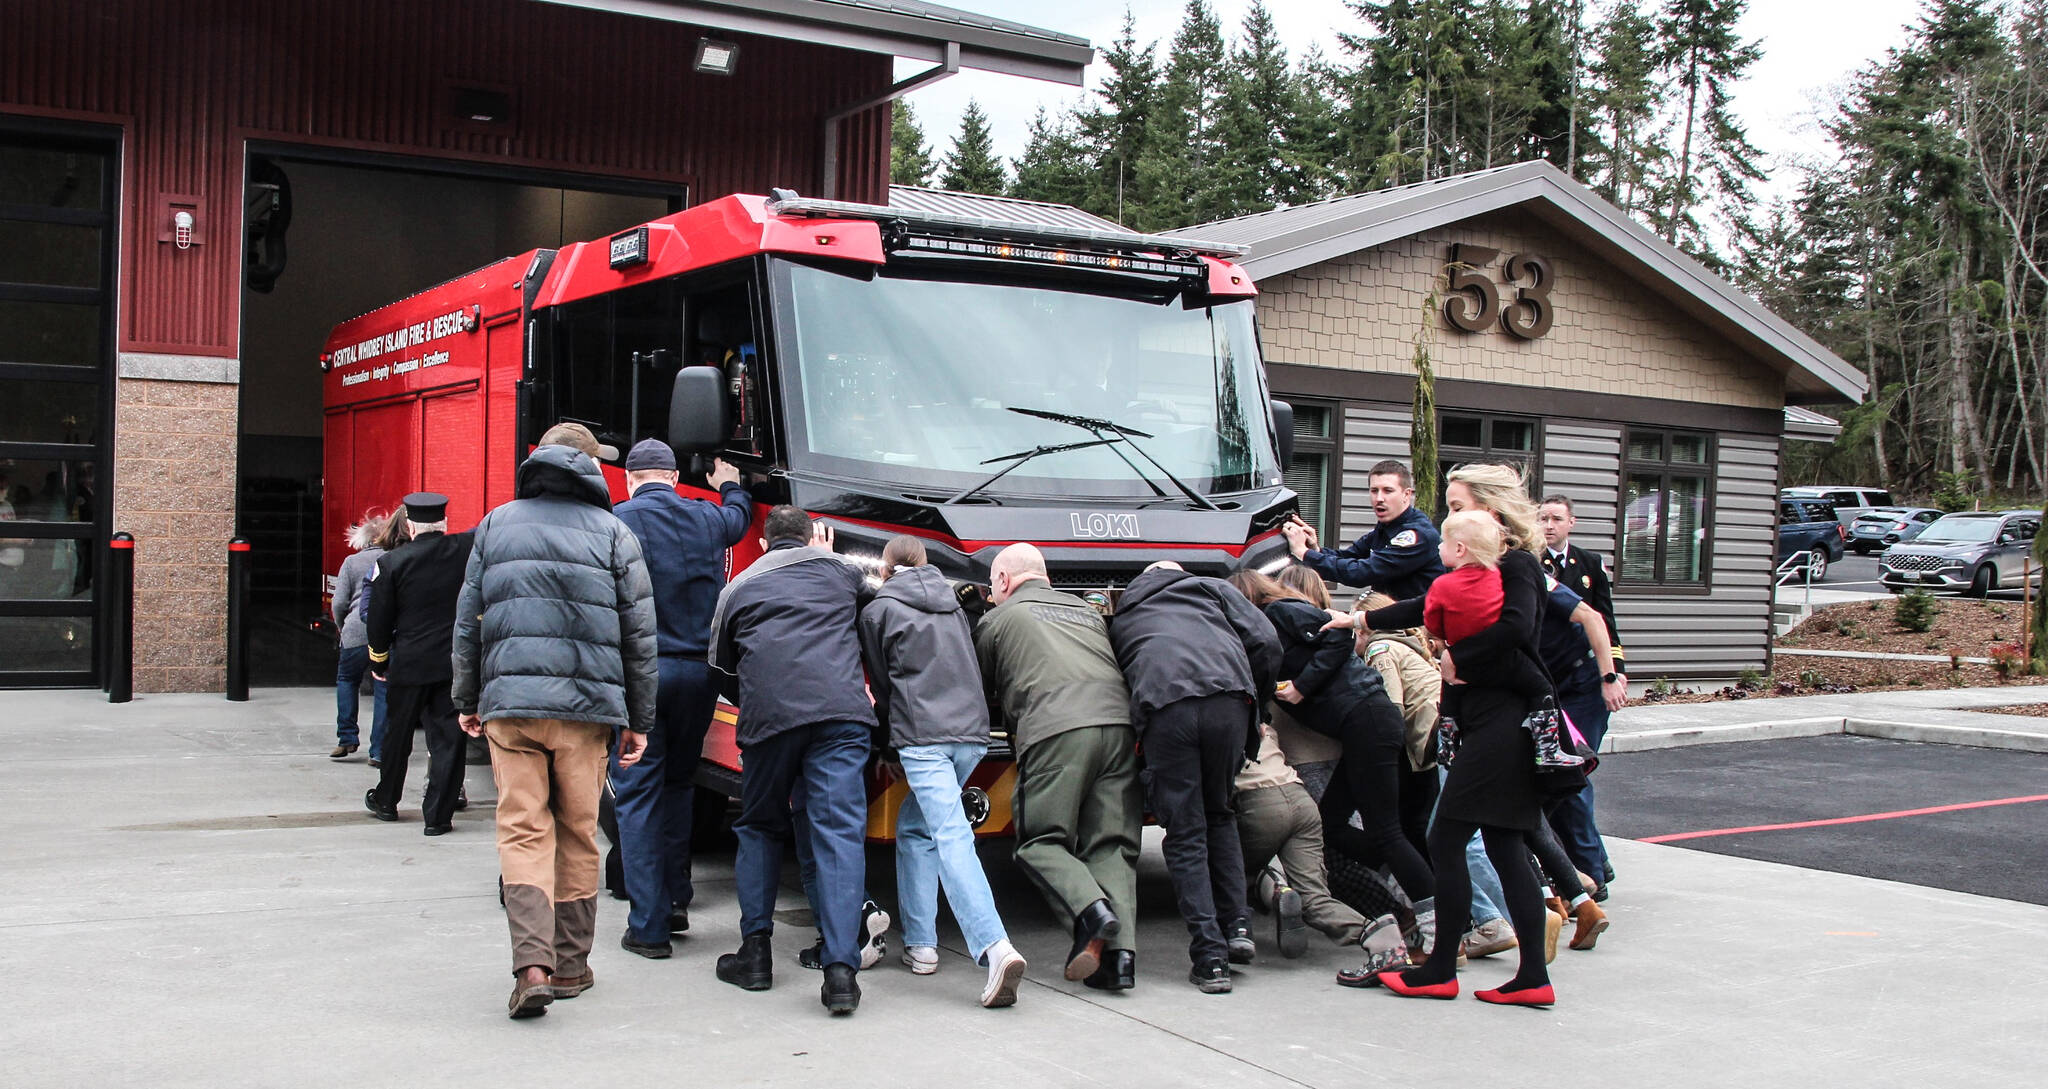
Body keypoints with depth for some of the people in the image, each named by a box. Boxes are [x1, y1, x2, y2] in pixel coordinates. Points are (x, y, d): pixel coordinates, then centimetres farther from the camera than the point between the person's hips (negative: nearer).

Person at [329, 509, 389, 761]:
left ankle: (347, 737, 14)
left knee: (347, 679, 21)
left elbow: (338, 603, 2)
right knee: (384, 689, 5)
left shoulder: (351, 562, 5)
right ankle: (379, 750, 4)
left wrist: (342, 627, 19)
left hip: (357, 632, 0)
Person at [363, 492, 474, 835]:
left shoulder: (391, 563, -6)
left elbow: (378, 620, 1)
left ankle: (386, 801, 36)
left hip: (409, 664, 0)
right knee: (448, 737, 3)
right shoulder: (467, 549, -6)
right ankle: (438, 816, 2)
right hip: (455, 663, 0)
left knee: (398, 734, 17)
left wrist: (378, 661, 12)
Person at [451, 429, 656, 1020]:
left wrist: (467, 700, 21)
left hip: (510, 703, 1)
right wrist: (639, 720, 10)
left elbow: (468, 621, 12)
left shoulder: (496, 525, 10)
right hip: (587, 705, 0)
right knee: (577, 835, 10)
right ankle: (570, 965, 17)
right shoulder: (613, 533, 6)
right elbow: (639, 634, 4)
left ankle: (532, 963, -13)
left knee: (522, 831, 2)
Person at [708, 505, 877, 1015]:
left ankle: (755, 952, 17)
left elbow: (722, 671, 26)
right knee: (839, 834, -5)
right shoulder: (838, 569, 22)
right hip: (841, 711, 0)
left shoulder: (738, 588, 23)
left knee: (759, 829, 19)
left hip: (768, 718, 1)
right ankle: (841, 969, -14)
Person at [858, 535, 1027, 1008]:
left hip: (922, 735, -6)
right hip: (972, 732, 6)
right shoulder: (953, 606, 23)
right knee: (914, 826, 20)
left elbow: (882, 685, 10)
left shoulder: (878, 610, 7)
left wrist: (889, 748, 21)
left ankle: (995, 948, -33)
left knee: (951, 836, -17)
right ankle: (919, 941, 16)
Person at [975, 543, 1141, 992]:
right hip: (1118, 722, 5)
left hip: (1054, 731, -4)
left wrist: (1016, 738, 42)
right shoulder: (1087, 610, 31)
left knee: (1041, 842, 4)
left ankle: (1090, 909, -23)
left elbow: (983, 691, 26)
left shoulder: (997, 620, 18)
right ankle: (1120, 952, -11)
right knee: (1112, 845, 5)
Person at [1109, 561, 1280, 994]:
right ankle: (1237, 927, 14)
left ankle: (1210, 959, 1)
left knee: (1186, 836, 6)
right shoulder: (1214, 588, 30)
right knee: (1219, 815, 23)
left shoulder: (1121, 617, 35)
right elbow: (1265, 644, 16)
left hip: (1164, 711, -1)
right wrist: (1253, 708, 26)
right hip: (1228, 700, 1)